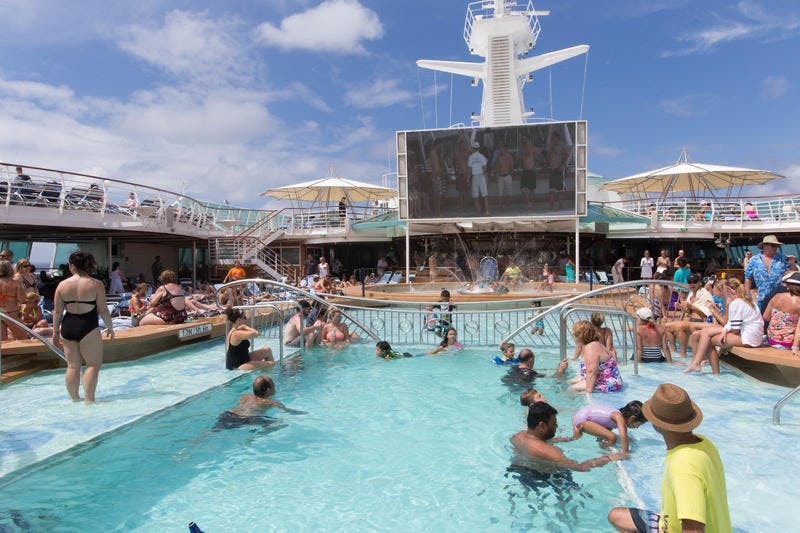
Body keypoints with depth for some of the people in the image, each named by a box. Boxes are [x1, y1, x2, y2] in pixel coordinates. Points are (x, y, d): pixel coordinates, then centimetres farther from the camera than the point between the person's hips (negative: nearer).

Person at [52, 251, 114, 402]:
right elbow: (103, 310, -8)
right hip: (88, 328, -4)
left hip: (67, 328, 4)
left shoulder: (62, 285, 2)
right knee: (94, 364, 4)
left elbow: (57, 311, 5)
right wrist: (110, 327, 5)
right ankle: (89, 400, -1)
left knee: (72, 366, 13)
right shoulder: (96, 284, -7)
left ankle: (75, 400, 22)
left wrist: (55, 331, 15)